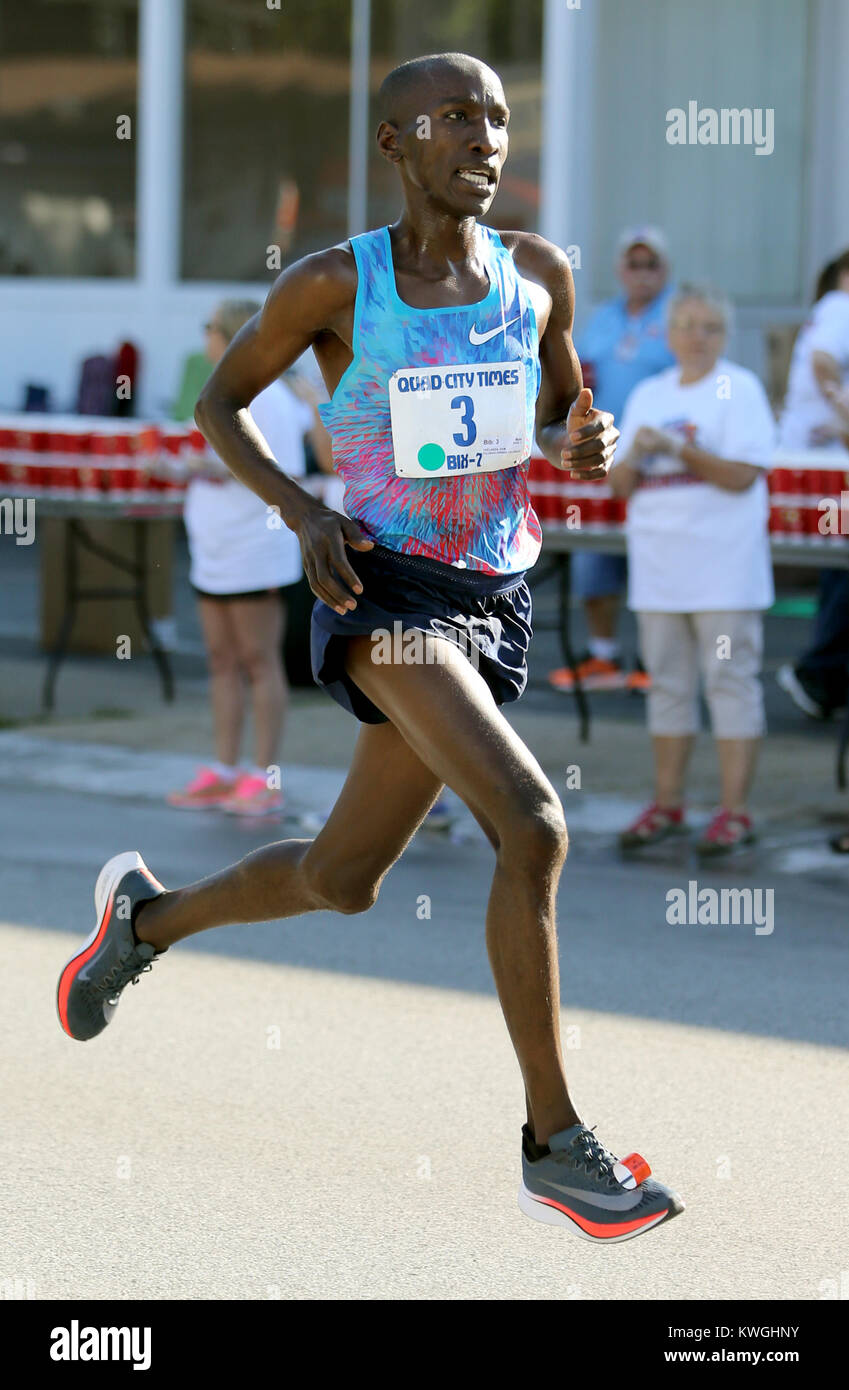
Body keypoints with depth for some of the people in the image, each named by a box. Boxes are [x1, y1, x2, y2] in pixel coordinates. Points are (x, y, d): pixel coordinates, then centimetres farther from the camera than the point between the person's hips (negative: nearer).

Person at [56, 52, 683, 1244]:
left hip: (495, 605, 6)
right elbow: (220, 402, 7)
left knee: (342, 880, 17)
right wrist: (301, 511, -10)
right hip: (383, 586, -6)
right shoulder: (333, 284, -5)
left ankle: (147, 917, 46)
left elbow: (560, 412, 21)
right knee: (533, 829, -25)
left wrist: (585, 442, -3)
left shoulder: (541, 273, 6)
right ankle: (555, 1145, -16)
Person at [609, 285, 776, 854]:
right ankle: (667, 804, 17)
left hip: (723, 565, -5)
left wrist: (676, 447, -18)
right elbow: (621, 486, 13)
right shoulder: (648, 394, 14)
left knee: (731, 679, -5)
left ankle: (735, 810, -3)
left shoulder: (740, 389, -2)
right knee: (667, 682, 10)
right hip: (659, 561, 6)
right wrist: (635, 456, -8)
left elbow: (743, 475, -13)